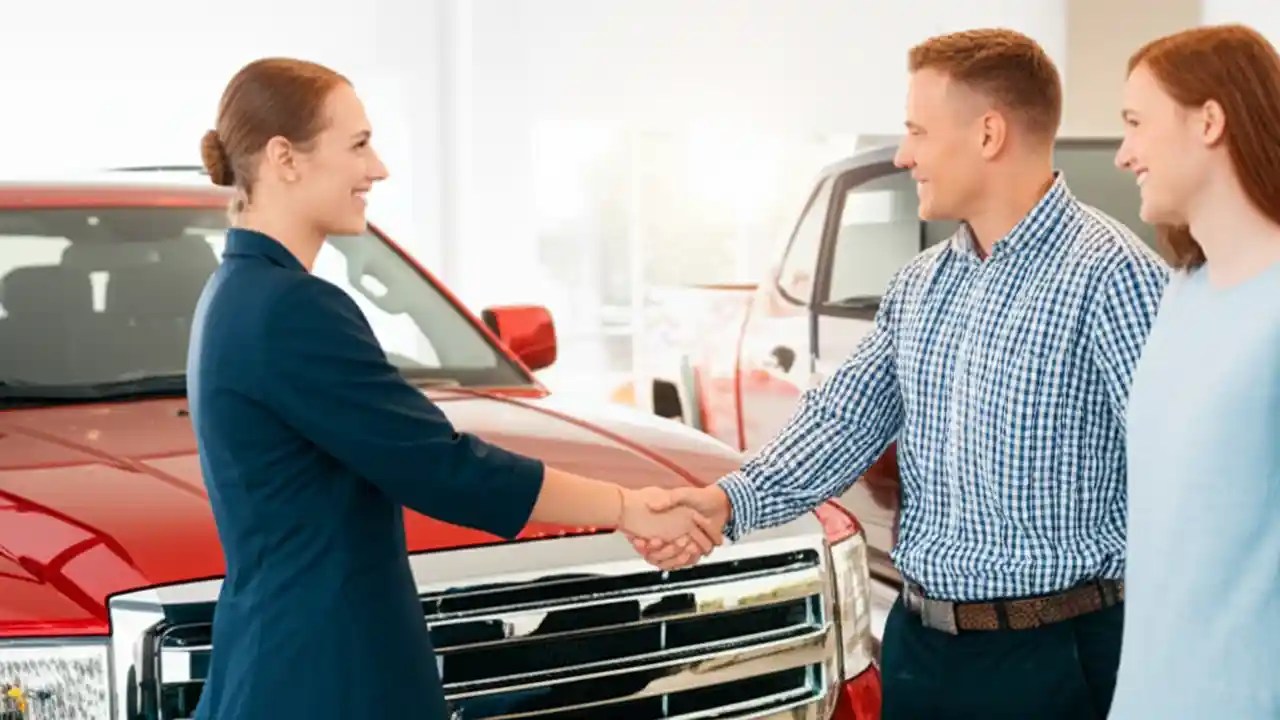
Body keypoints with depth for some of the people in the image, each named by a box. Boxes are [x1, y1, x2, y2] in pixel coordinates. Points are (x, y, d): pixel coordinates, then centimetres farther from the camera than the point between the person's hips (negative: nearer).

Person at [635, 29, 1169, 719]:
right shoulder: (919, 285, 10)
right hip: (917, 642, 7)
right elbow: (845, 417, 7)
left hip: (1049, 658, -7)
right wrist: (733, 499, -9)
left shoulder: (1110, 273, -14)